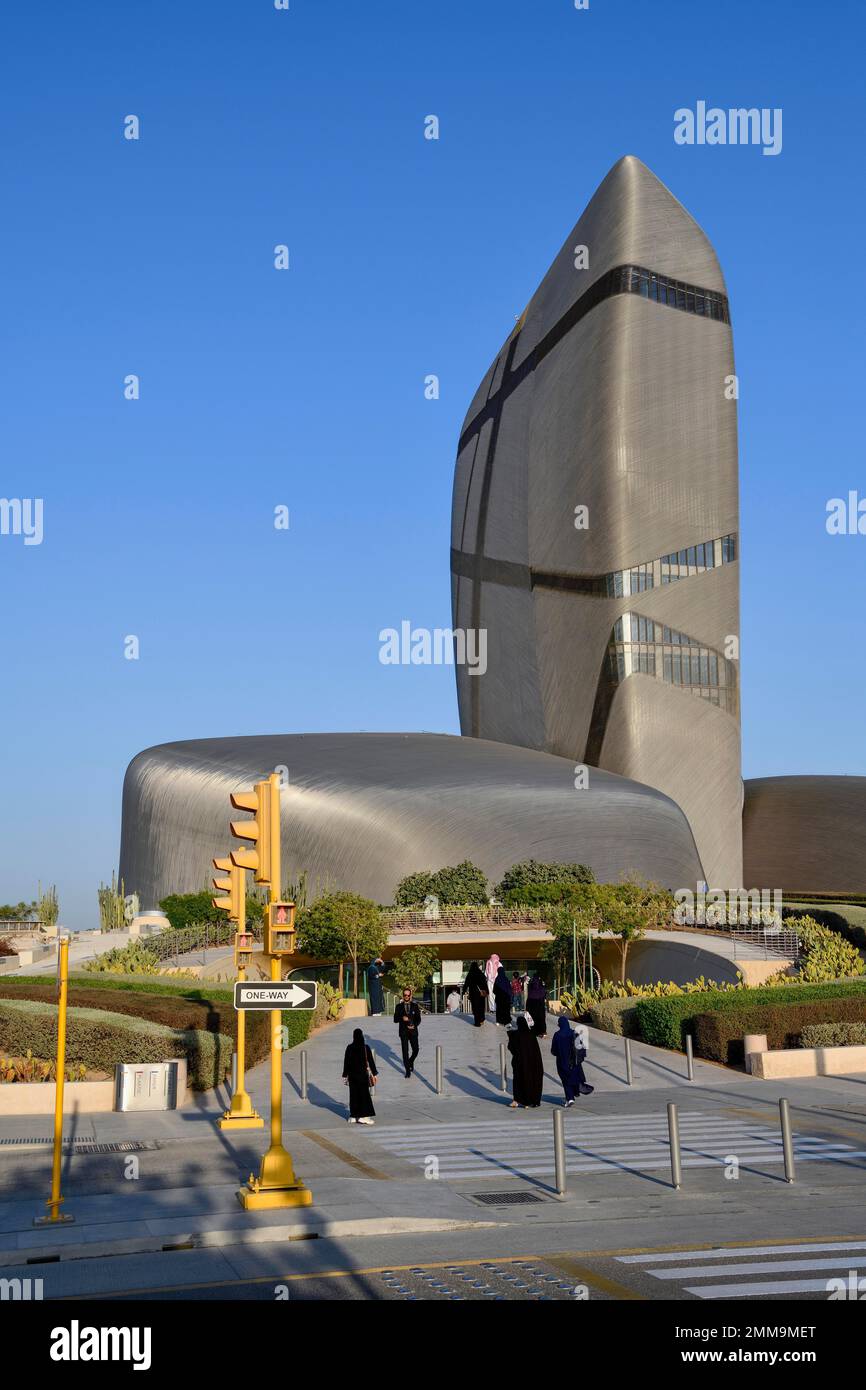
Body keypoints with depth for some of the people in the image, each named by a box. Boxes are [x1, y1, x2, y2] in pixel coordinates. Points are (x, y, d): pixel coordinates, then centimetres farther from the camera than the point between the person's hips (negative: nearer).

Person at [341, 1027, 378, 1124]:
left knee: (354, 1094, 11)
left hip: (352, 1075, 2)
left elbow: (346, 1062, -2)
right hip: (363, 1074, -2)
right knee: (364, 1094, 5)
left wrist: (345, 1075, 8)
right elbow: (371, 1061, -7)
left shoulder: (349, 1048, -6)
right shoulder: (366, 1048, -11)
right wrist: (374, 1074, 4)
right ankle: (363, 1116, 1)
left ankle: (354, 1116, 15)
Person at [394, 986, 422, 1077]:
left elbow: (418, 1019, 5)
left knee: (415, 1050, 1)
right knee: (405, 1052, -3)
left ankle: (411, 1061, 33)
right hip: (403, 1032, -1)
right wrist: (402, 1018, -19)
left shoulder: (415, 1006, 5)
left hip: (413, 1031, 1)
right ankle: (408, 1070, 5)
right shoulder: (399, 1006, 3)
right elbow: (395, 1019, 0)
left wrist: (414, 1025, -13)